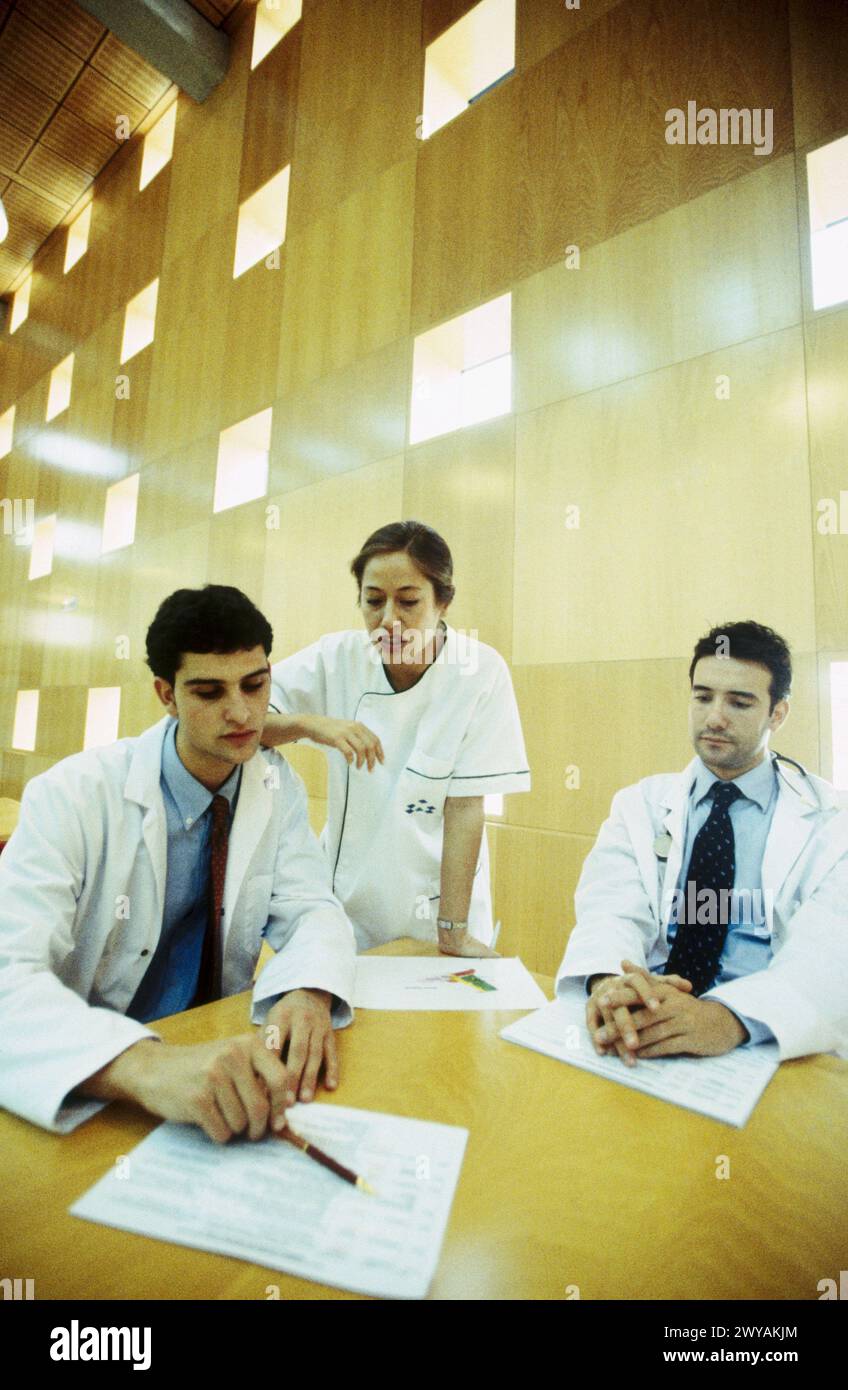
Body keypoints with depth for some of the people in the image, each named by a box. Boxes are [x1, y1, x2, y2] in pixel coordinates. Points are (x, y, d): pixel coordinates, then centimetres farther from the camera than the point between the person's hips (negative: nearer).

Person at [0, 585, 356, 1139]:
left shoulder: (279, 786, -5)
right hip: (94, 1093, -2)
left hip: (218, 1047, 3)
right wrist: (147, 1065, -42)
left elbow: (311, 910, -6)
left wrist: (308, 992, -27)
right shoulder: (73, 796, -17)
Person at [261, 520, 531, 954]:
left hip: (436, 893, -1)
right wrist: (308, 723, -30)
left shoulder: (480, 671, -17)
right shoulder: (338, 657, -12)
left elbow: (464, 805, -15)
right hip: (346, 888, 2)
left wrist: (453, 931, -14)